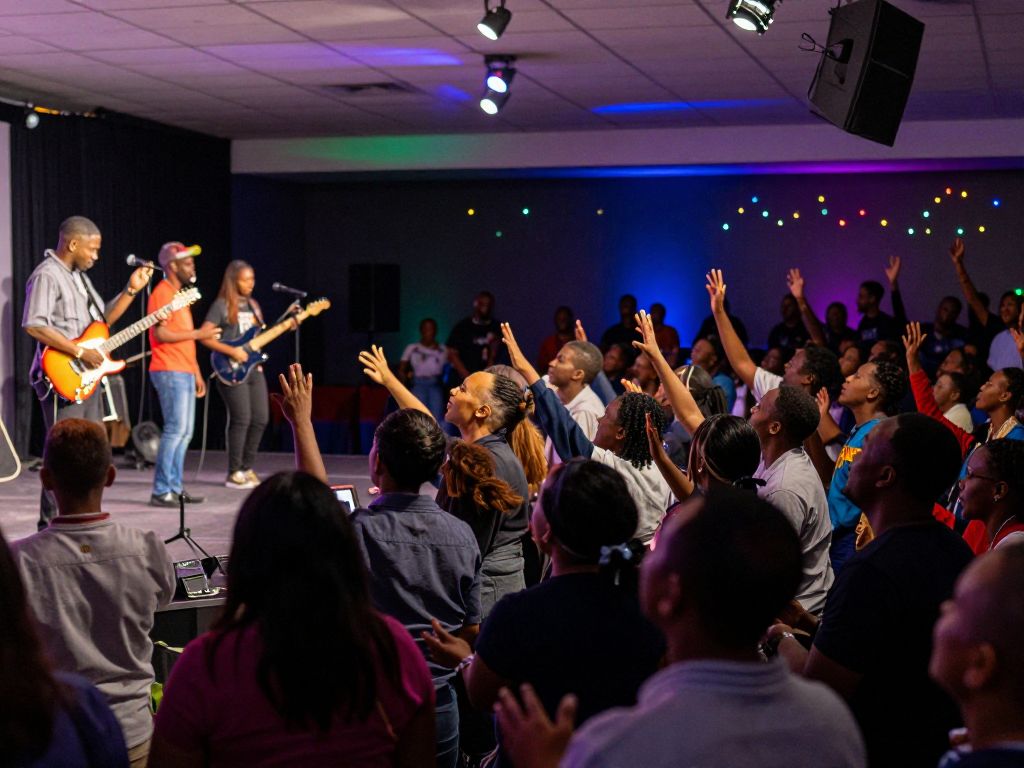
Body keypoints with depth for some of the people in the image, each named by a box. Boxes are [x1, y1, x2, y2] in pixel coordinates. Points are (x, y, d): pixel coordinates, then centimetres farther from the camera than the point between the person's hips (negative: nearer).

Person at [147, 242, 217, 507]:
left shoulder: (179, 294, 20)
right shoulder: (162, 292, -9)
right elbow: (160, 333, -19)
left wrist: (197, 373, 20)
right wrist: (198, 333, -16)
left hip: (184, 373, 10)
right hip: (170, 372, -10)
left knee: (185, 432, 9)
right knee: (176, 430, -12)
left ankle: (175, 487, 14)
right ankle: (161, 491, -9)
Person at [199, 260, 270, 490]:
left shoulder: (253, 305, 17)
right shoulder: (222, 305, -6)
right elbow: (204, 335, -13)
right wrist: (232, 352, -18)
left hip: (254, 368, 7)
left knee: (261, 419, 4)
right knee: (241, 419, -11)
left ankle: (247, 468, 16)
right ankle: (234, 473, -2)